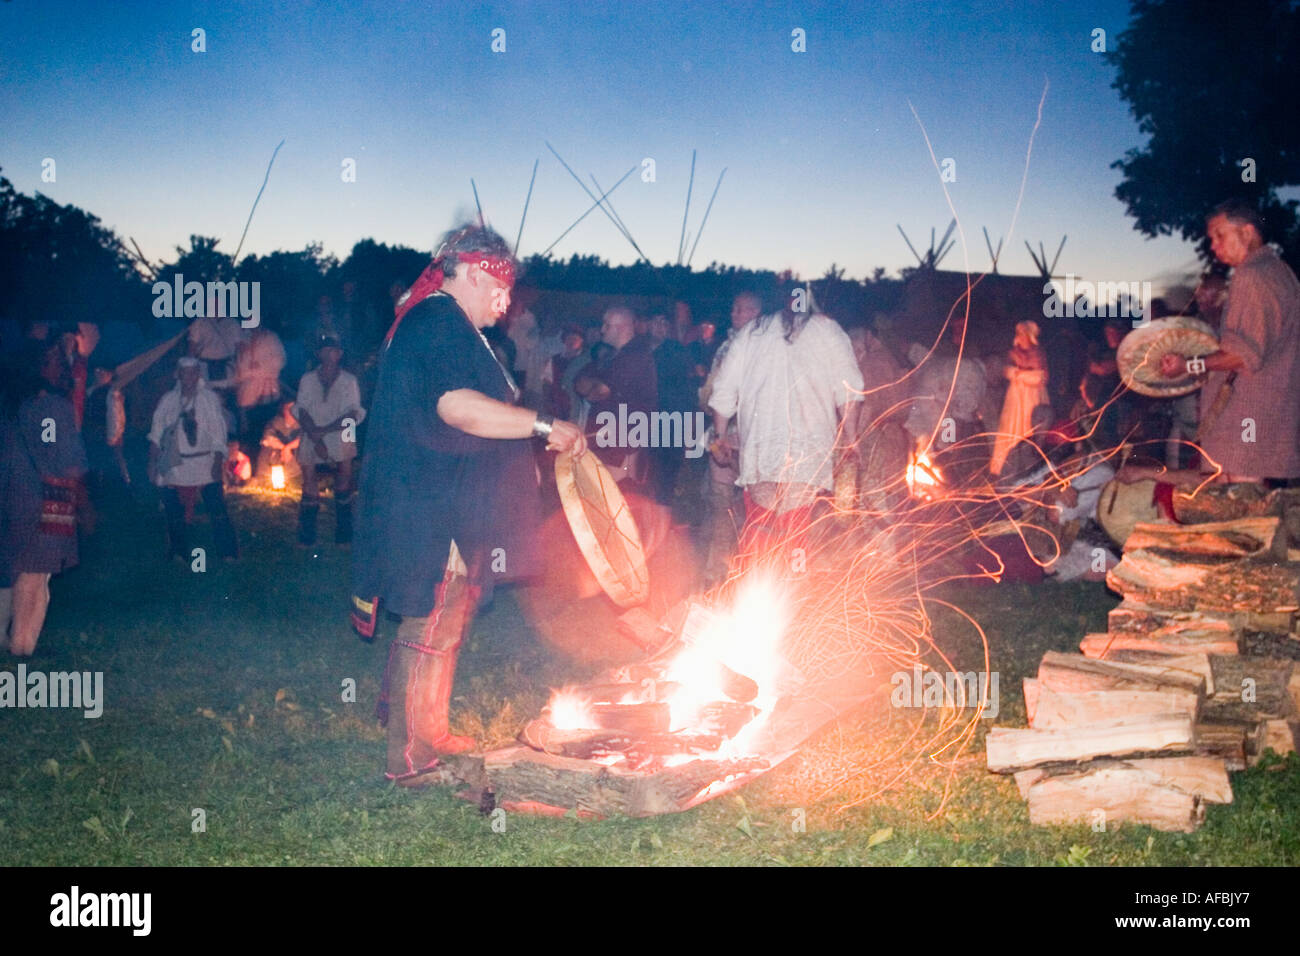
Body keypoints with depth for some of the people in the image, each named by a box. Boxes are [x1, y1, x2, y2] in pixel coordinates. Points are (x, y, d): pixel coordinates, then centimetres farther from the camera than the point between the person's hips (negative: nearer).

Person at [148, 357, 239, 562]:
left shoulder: (210, 398, 3)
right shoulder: (168, 400, 8)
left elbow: (218, 432, 0)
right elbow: (156, 434, 12)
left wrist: (217, 463, -9)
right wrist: (152, 462, 4)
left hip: (204, 466, -2)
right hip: (173, 466, 3)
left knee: (217, 511, -9)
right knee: (174, 514, 5)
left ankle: (229, 554, -4)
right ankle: (179, 554, 19)